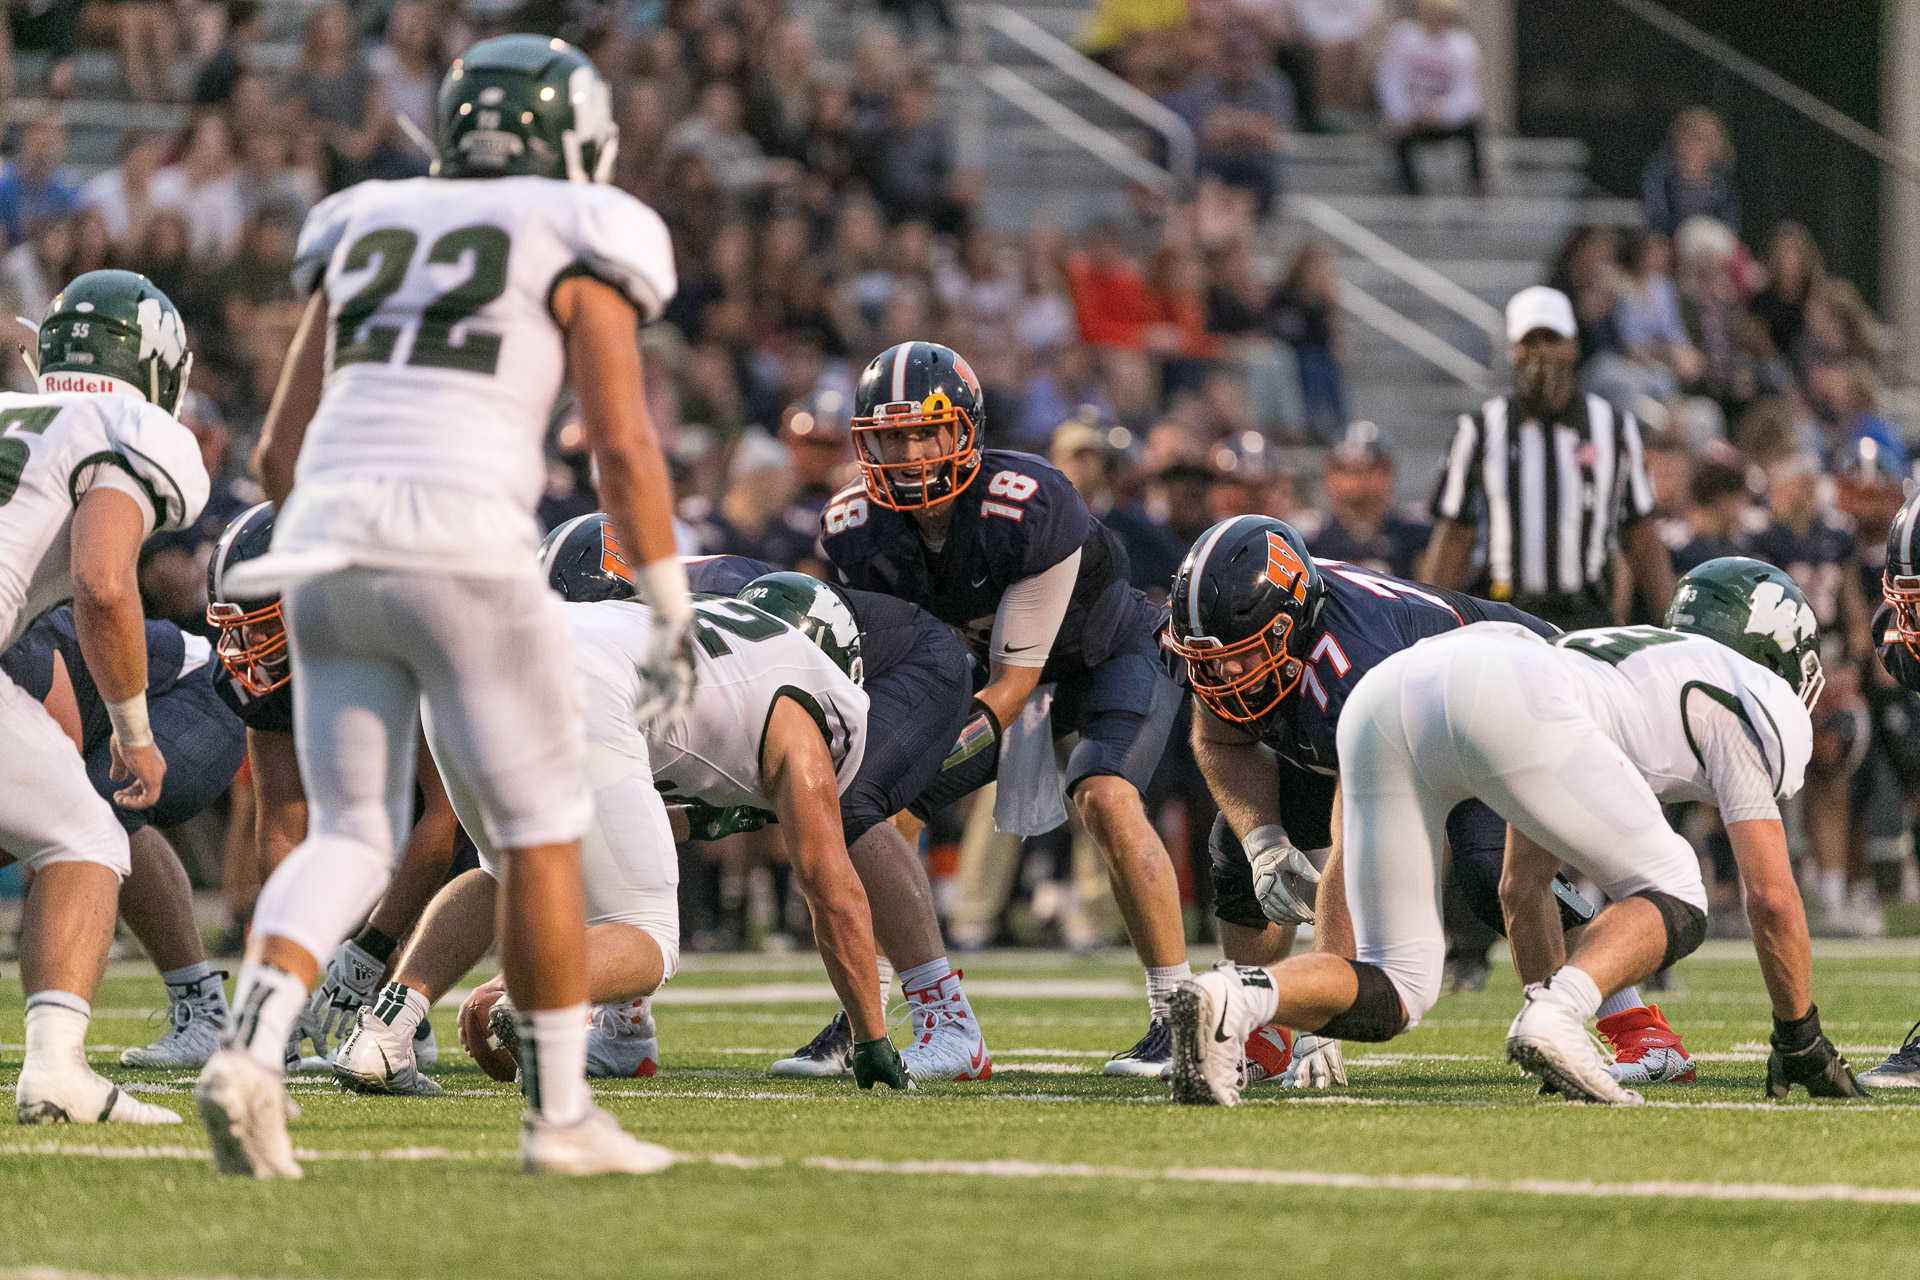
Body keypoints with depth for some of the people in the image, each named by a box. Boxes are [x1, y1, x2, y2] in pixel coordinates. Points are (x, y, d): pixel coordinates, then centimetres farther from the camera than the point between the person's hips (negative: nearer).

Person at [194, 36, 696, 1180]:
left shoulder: (367, 239, 21)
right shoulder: (576, 251, 5)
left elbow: (281, 452, 19)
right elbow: (625, 449, -4)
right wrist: (673, 616, 4)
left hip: (329, 544, 5)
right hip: (465, 548, -5)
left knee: (352, 839, 12)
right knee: (543, 834, 11)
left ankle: (252, 1049, -13)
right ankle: (561, 1113, 14)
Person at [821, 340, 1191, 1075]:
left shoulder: (1033, 509, -35)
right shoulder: (857, 528, -17)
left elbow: (1013, 683, -29)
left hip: (1109, 655, -6)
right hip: (991, 665, 6)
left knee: (1105, 801, -31)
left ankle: (1178, 1013, -22)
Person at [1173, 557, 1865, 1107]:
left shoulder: (1608, 661, 46)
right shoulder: (1750, 701, 26)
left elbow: (1522, 887, 49)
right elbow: (1773, 900, 22)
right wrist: (1802, 1042, 36)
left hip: (1380, 702, 7)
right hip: (1498, 703, -7)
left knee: (1394, 993, 12)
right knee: (1672, 900, 12)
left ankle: (1235, 998, -17)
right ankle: (1557, 1016, -14)